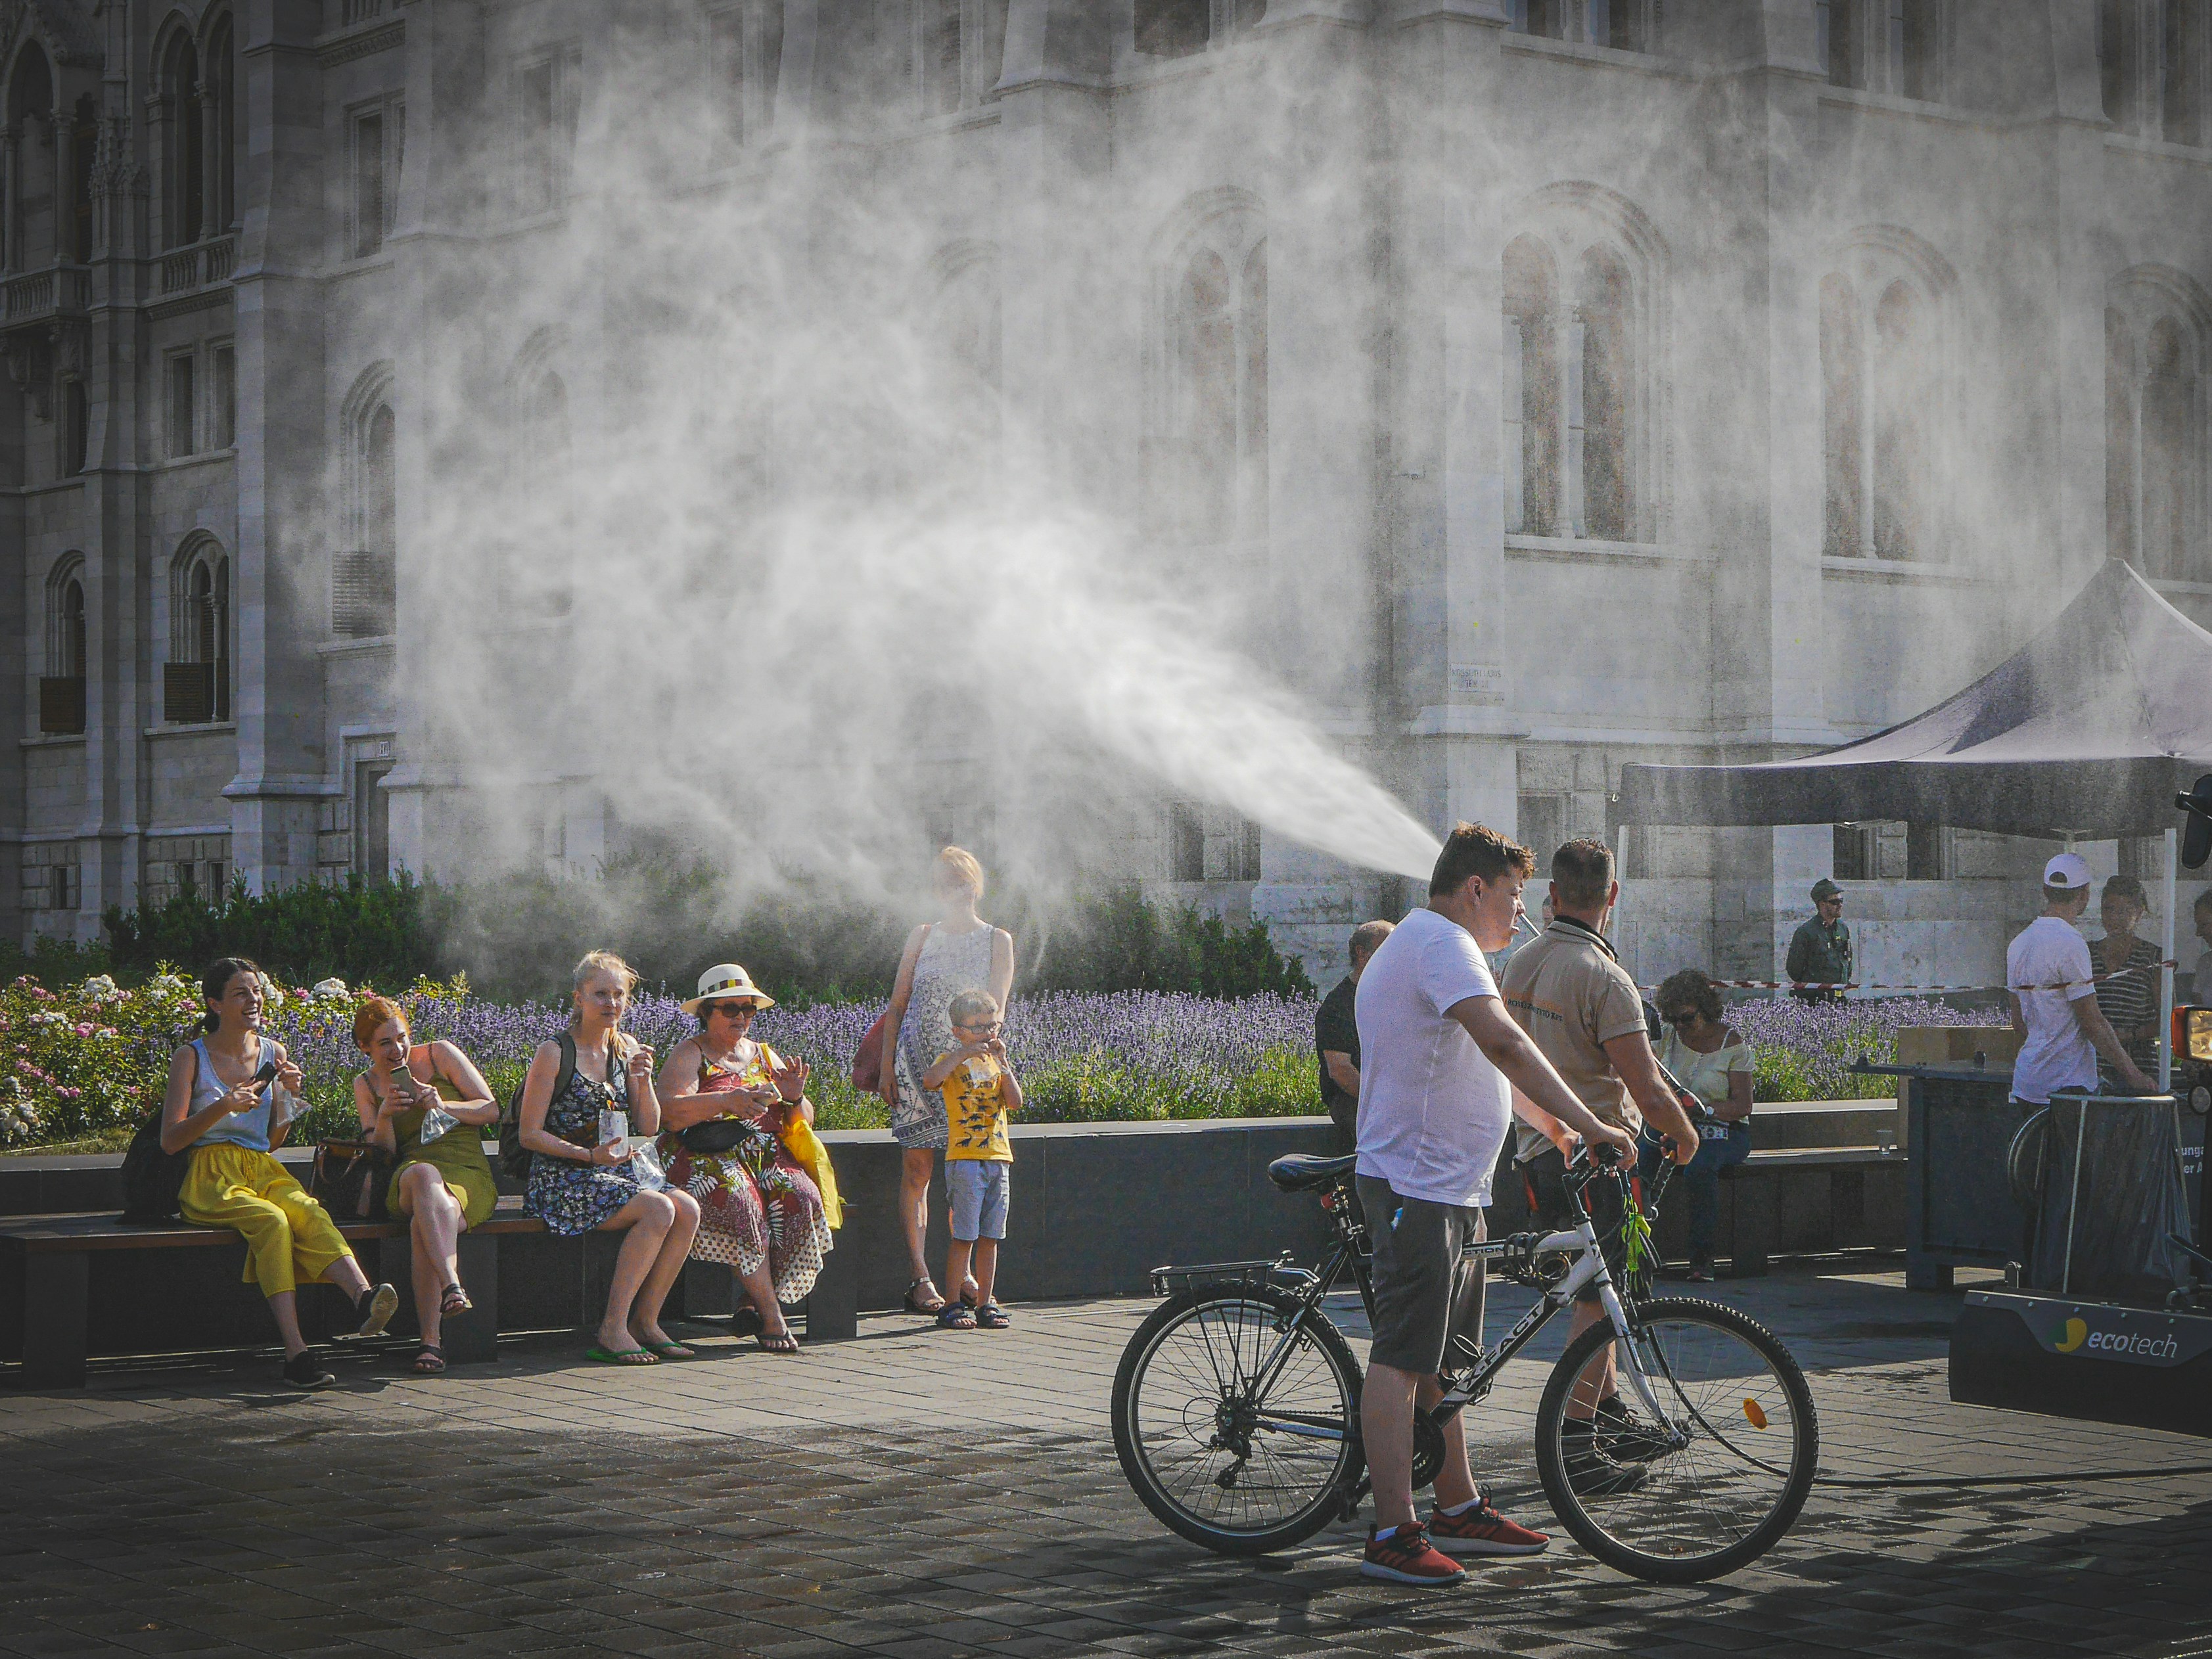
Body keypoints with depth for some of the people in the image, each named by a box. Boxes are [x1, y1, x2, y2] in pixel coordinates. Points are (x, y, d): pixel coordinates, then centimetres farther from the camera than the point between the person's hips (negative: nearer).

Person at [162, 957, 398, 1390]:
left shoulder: (273, 1053, 17)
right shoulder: (191, 1057, 4)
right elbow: (170, 1142, -3)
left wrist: (291, 1098, 2)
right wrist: (223, 1107, -16)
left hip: (263, 1172, 4)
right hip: (211, 1178, -4)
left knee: (308, 1212, -32)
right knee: (271, 1221, -36)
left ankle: (363, 1298, -60)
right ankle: (295, 1354, -47)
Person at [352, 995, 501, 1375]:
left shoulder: (439, 1054, 9)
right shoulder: (365, 1085, 18)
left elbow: (491, 1110, 7)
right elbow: (382, 1152, 9)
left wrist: (445, 1105, -10)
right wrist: (385, 1114, -10)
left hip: (468, 1174, -1)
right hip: (409, 1176, 1)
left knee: (423, 1226, -37)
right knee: (423, 1174, -40)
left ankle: (431, 1339, -44)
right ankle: (451, 1285, -57)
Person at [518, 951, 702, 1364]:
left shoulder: (627, 1049, 12)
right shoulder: (553, 1054, -6)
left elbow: (648, 1128, 10)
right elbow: (530, 1134, -9)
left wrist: (644, 1081, -8)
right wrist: (588, 1155, -21)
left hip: (622, 1169, 6)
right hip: (563, 1177, -6)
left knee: (688, 1209, -21)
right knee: (658, 1210, -29)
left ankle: (645, 1322, -13)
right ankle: (612, 1329, -25)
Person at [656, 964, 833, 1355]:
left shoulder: (764, 1055, 21)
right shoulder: (689, 1054, 6)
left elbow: (804, 1121, 19)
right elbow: (671, 1113, -13)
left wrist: (795, 1098, -5)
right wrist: (727, 1101, -27)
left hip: (766, 1159, 4)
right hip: (706, 1158, -4)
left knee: (801, 1198, -28)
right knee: (739, 1203, -36)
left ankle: (750, 1302, -20)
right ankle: (772, 1318, -32)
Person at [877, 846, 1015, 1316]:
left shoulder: (998, 940, 7)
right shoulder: (922, 936, 11)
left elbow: (994, 1007, -2)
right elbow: (897, 1005, 10)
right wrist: (886, 1065, 2)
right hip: (916, 1061, 0)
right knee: (917, 1167, -5)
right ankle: (920, 1277, -6)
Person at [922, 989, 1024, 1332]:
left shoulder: (997, 1062, 14)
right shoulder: (952, 1060, -1)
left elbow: (1015, 1102, 0)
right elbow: (930, 1080, -24)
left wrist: (1001, 1063, -7)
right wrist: (963, 1053, -23)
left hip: (998, 1158, 5)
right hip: (965, 1158, -5)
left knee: (990, 1236, 8)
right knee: (964, 1235, -7)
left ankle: (985, 1304, 13)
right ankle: (953, 1306, -3)